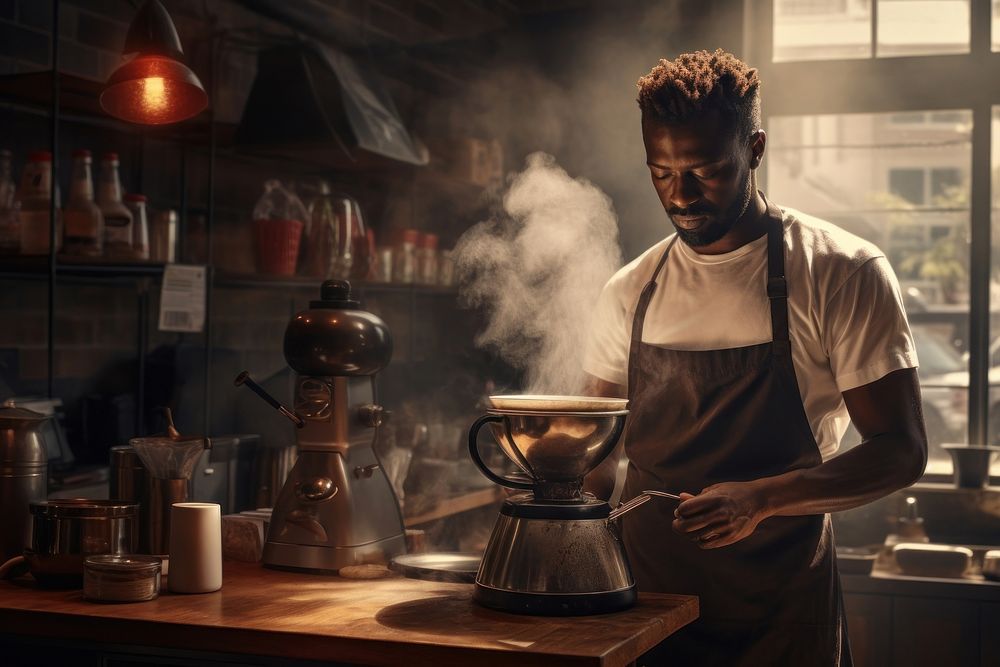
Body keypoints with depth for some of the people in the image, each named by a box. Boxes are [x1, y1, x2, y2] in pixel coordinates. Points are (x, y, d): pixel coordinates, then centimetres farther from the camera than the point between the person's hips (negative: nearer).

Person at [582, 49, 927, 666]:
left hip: (781, 606, -3)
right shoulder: (632, 291, 4)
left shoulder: (844, 273, -9)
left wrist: (759, 499, -24)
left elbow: (901, 451, -10)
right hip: (646, 593, 3)